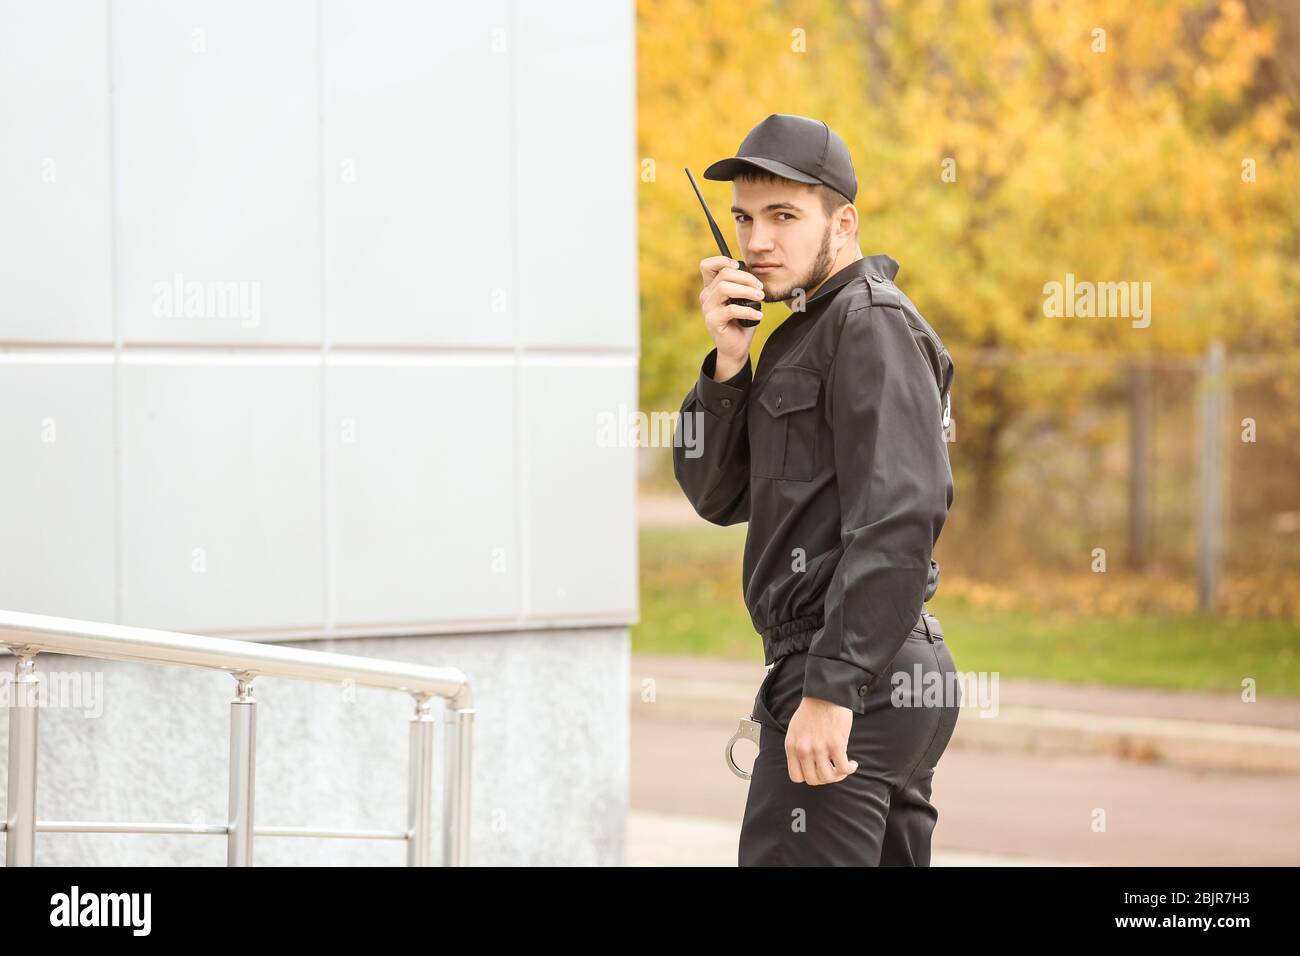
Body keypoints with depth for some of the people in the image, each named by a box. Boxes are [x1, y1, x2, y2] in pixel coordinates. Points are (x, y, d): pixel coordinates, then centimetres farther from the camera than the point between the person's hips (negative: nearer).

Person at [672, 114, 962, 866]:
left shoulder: (873, 323, -9)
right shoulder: (805, 334, 21)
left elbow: (898, 516, -20)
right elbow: (718, 496, 14)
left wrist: (831, 689, -26)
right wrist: (730, 361, -1)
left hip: (853, 683, -10)